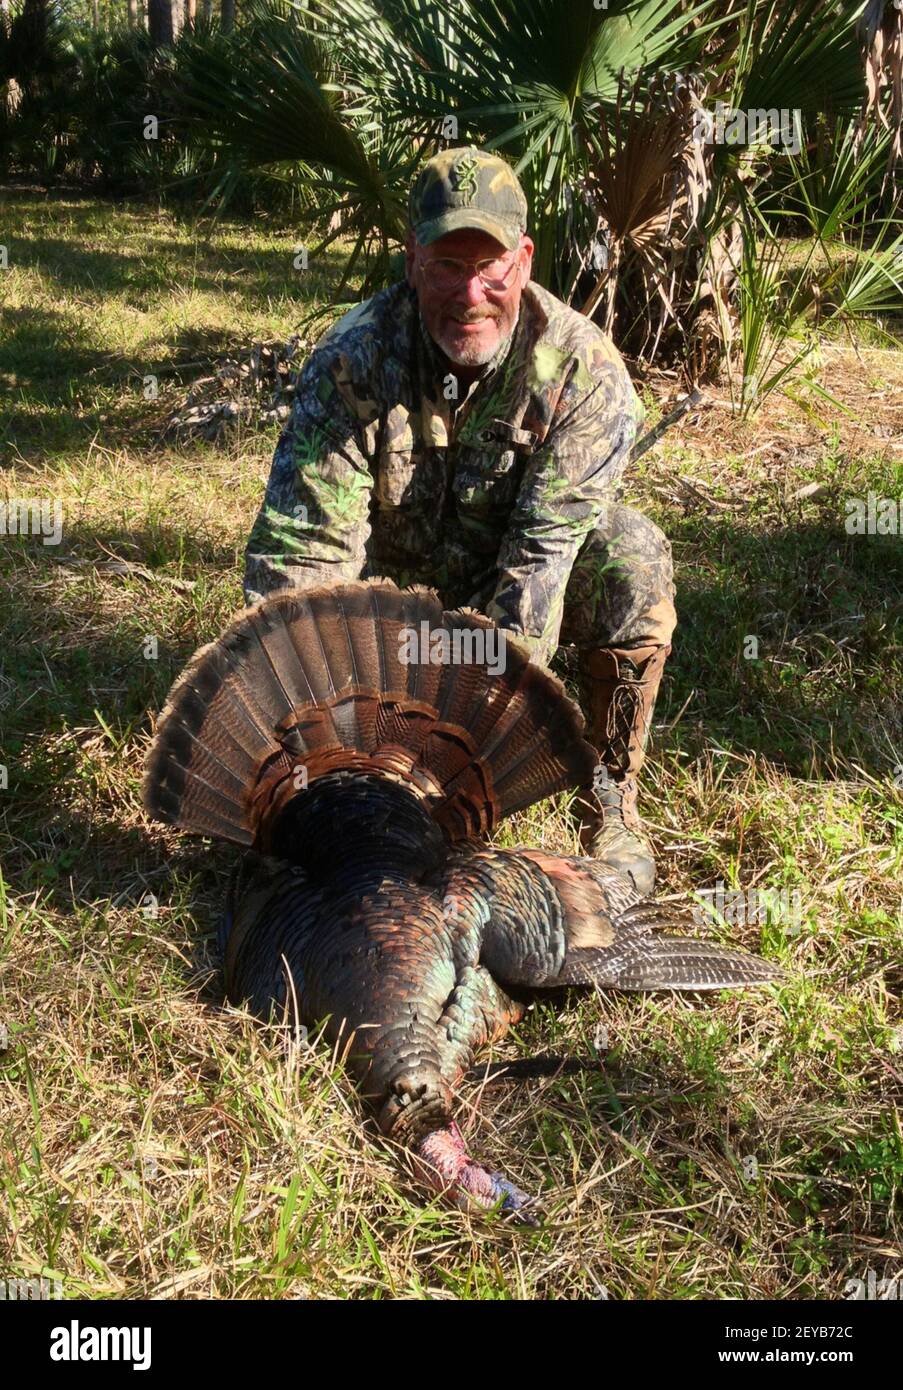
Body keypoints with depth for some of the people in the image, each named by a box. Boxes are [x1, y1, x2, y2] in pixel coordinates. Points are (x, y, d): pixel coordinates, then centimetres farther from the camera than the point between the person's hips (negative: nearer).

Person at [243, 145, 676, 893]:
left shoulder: (583, 367, -24)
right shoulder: (352, 361, -23)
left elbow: (543, 551, -30)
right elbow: (303, 549, -26)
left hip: (509, 584, 0)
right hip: (395, 579, 1)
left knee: (632, 567, -29)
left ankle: (610, 803, -13)